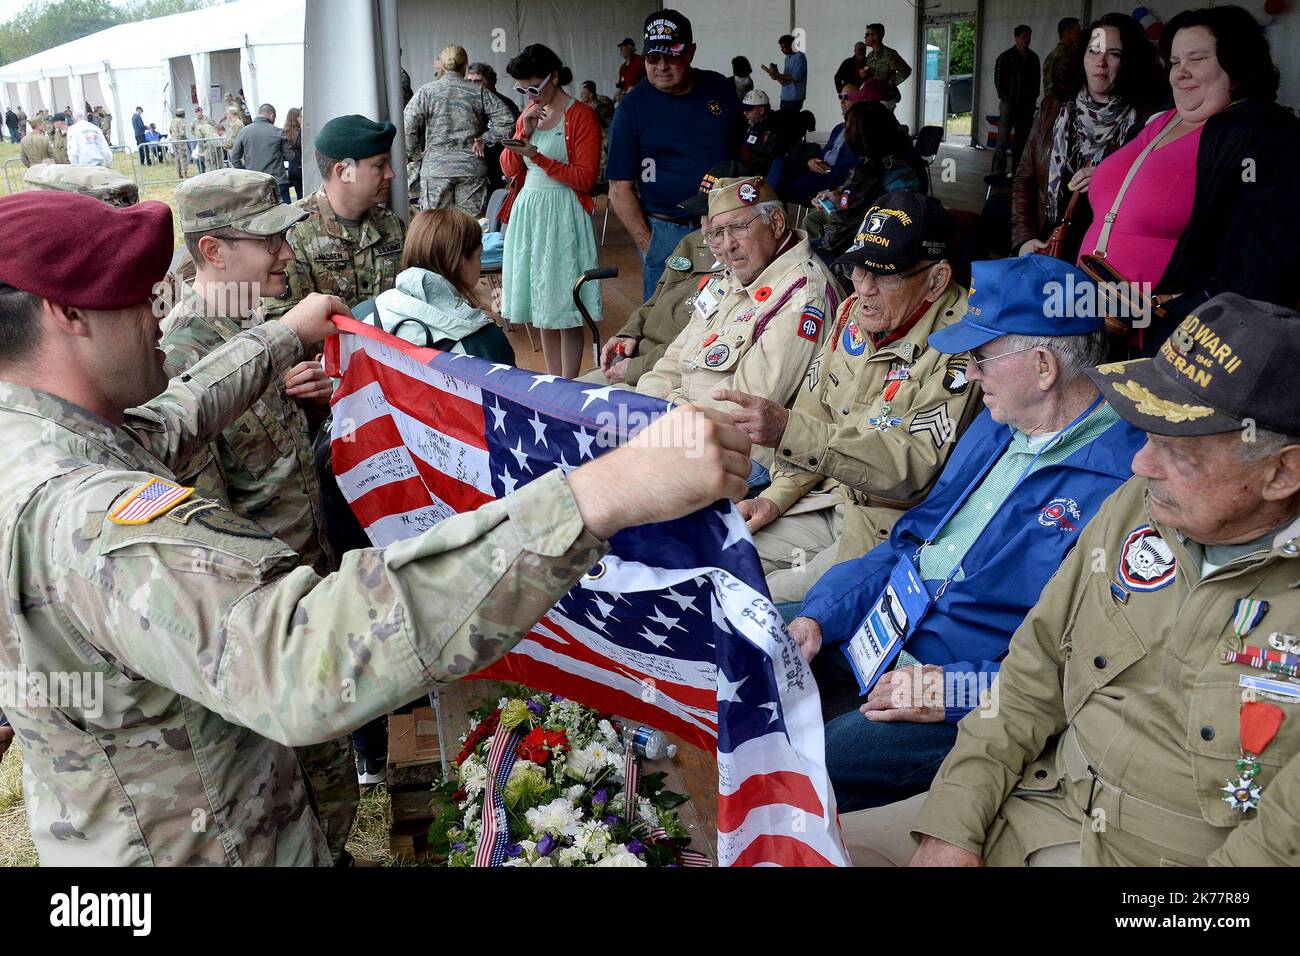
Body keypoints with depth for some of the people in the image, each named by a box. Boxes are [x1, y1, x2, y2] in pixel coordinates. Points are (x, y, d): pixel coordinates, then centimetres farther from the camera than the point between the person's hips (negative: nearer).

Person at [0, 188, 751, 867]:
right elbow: (303, 662, -53)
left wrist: (286, 337, 28)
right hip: (203, 848, -9)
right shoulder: (82, 514, -38)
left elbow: (163, 428, 15)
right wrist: (598, 498, -58)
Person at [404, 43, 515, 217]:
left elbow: (407, 126, -6)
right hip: (472, 169, 1)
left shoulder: (426, 92, 1)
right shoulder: (478, 92, 3)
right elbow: (506, 119, -3)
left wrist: (416, 154, 5)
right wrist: (485, 139, 3)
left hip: (436, 169, -1)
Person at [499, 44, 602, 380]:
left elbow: (585, 179, -13)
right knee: (541, 305, 11)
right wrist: (524, 130, -3)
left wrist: (537, 156, -21)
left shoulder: (582, 116, -8)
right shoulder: (529, 112, 13)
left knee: (565, 308, -4)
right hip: (527, 211, 7)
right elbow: (509, 169, 12)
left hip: (563, 215, -7)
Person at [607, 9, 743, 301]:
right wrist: (647, 244, -13)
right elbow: (620, 188, -6)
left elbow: (741, 150, 15)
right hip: (666, 231, -3)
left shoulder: (720, 89, 4)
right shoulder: (632, 107, -6)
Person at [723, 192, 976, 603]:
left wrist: (789, 431, -39)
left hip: (896, 525, -7)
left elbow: (915, 467, -30)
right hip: (830, 498, 8)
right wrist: (776, 497, 2)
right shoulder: (853, 313, 5)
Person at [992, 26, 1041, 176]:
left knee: (1023, 140, 3)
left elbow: (1037, 79, 18)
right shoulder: (1005, 56, 0)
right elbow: (998, 80, -2)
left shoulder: (1033, 57, 14)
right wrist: (1005, 98, -7)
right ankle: (999, 172, -4)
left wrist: (1033, 98, 8)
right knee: (1003, 139, -6)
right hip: (1009, 103, -4)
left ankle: (1017, 172, 7)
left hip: (1027, 105, 5)